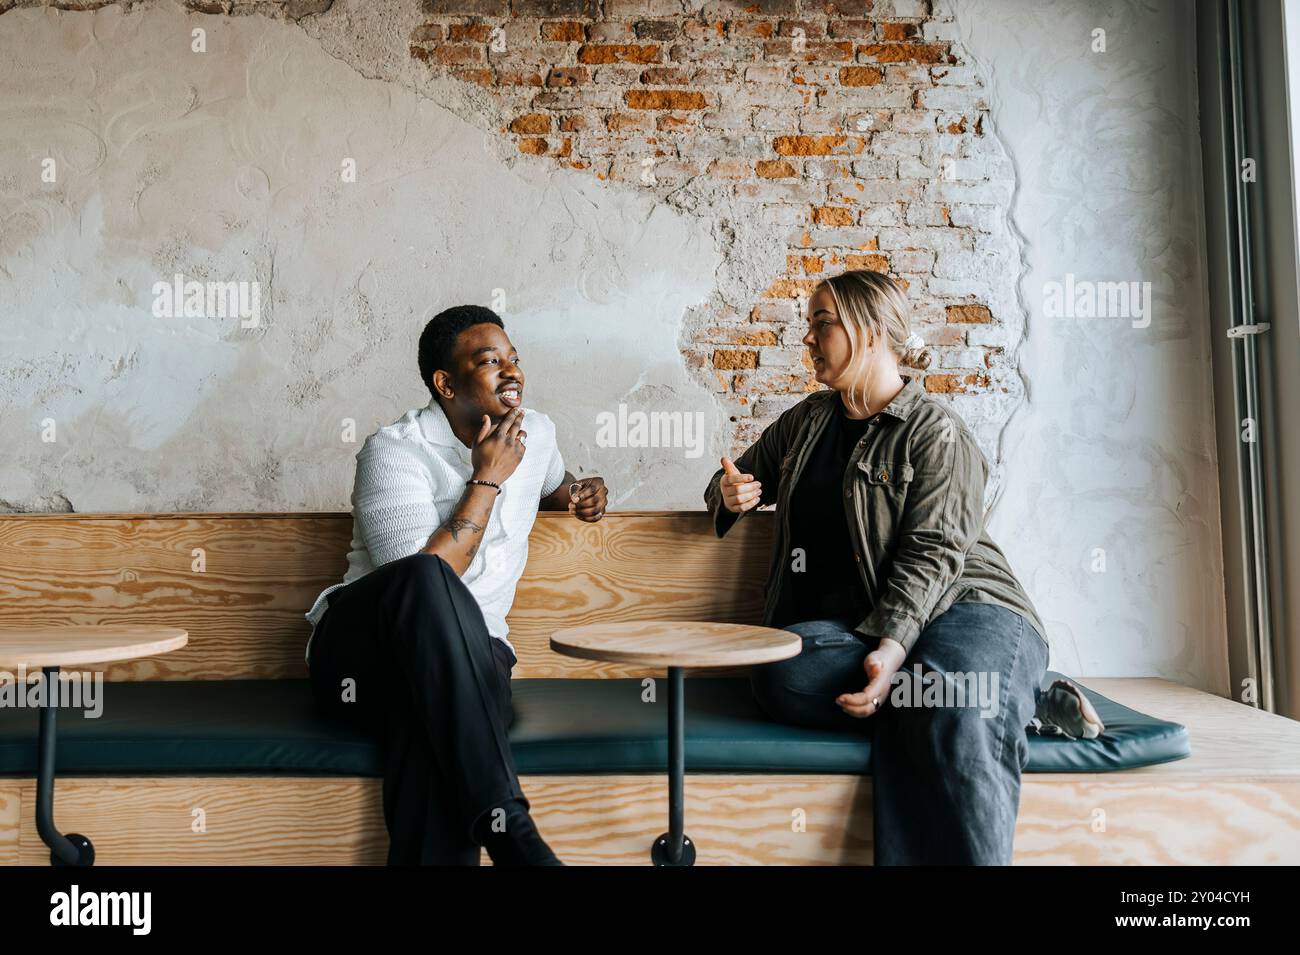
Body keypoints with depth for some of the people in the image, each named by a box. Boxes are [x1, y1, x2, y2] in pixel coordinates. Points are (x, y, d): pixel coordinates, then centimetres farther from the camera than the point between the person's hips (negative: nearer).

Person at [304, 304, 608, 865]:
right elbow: (423, 578, -22)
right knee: (427, 583, -42)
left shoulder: (535, 432, 10)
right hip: (361, 650, -3)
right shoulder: (395, 450, -10)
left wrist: (580, 494, 12)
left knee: (438, 745, -38)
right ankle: (505, 824, -44)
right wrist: (486, 480, -16)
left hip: (463, 661, 4)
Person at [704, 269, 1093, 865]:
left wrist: (893, 648, -27)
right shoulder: (808, 420, 20)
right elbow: (741, 477, 32)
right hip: (847, 620, 5)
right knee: (780, 674, -31)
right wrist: (730, 495, 5)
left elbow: (931, 553, -10)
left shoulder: (936, 432, 0)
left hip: (959, 606, -5)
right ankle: (1000, 691, -23)